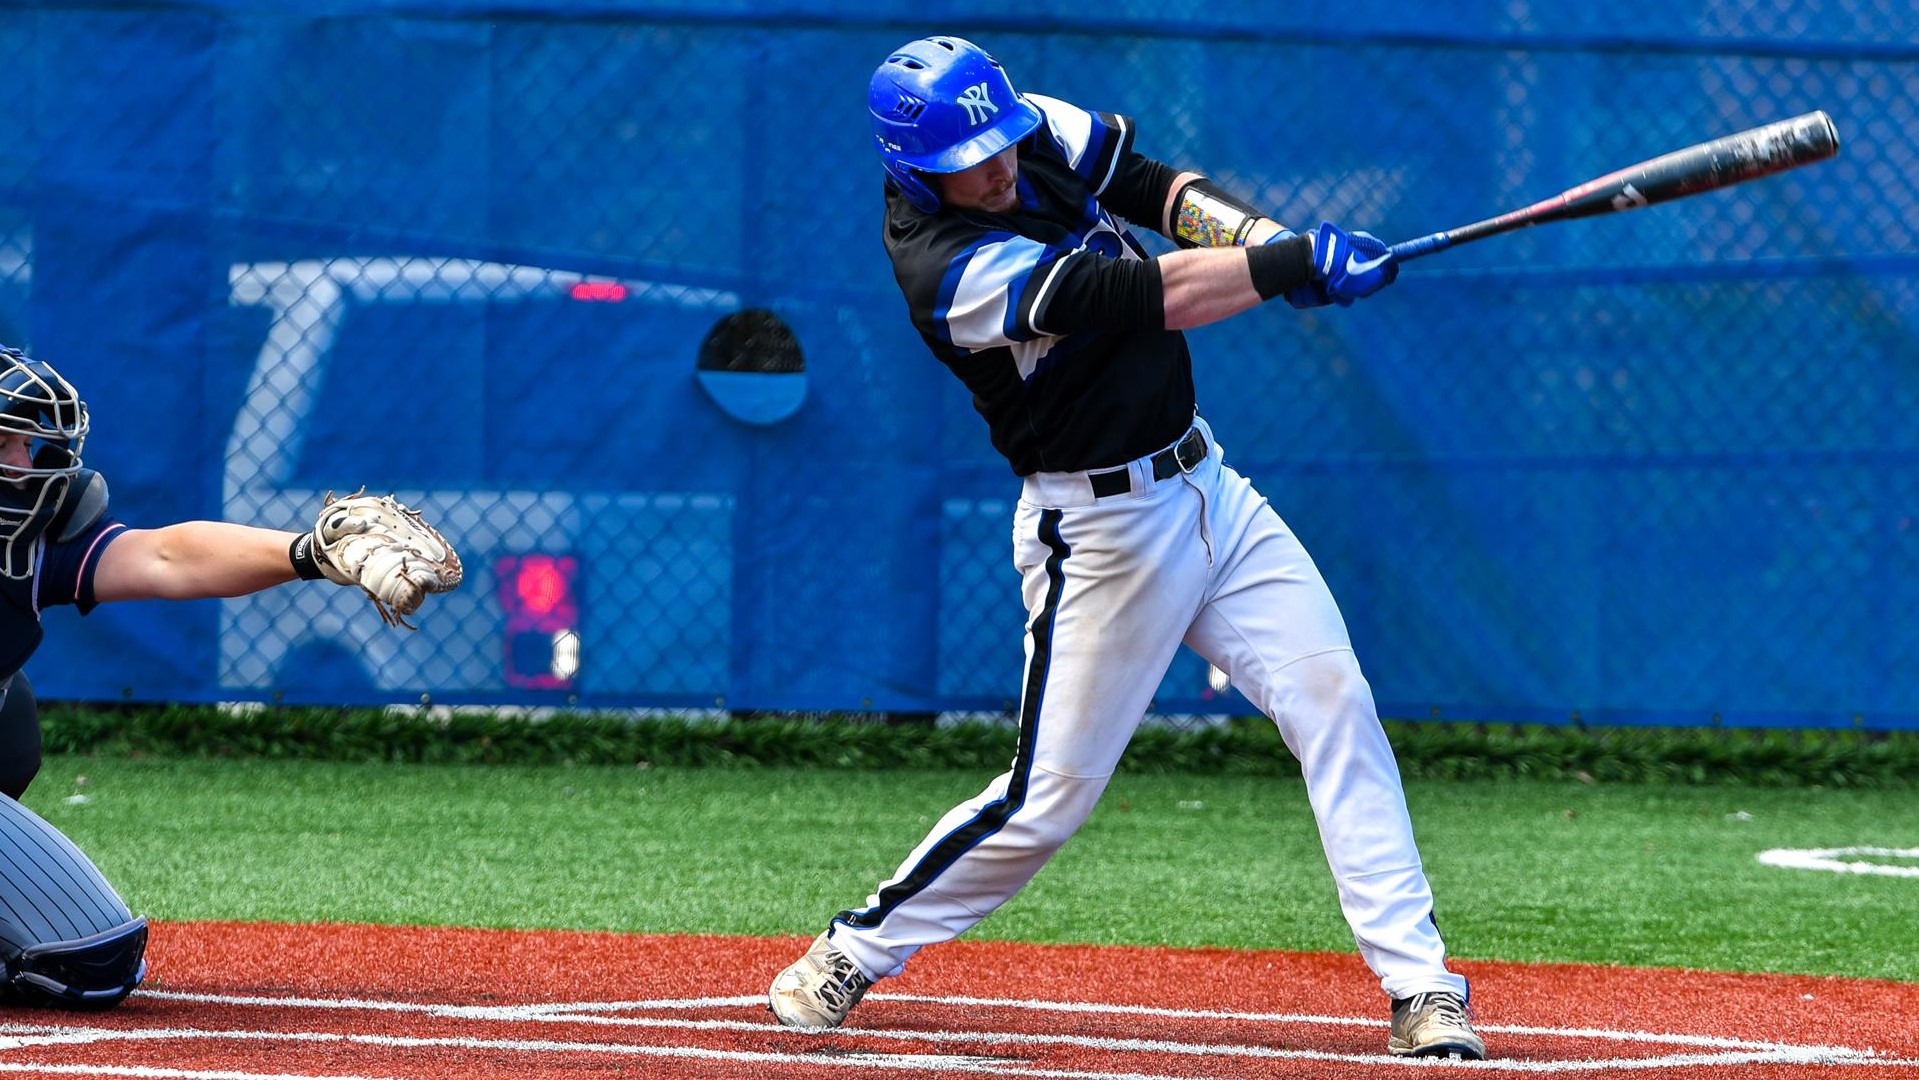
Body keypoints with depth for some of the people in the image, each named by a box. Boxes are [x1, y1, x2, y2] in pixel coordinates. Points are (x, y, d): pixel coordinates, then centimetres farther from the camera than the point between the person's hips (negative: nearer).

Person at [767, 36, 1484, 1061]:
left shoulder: (1037, 130, -2)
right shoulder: (951, 272, -25)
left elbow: (1158, 189, 4)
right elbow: (1150, 296, -30)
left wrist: (1270, 238, -14)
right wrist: (1297, 263, -29)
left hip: (1202, 481, 7)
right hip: (1101, 535, -7)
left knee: (1335, 702, -6)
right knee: (1048, 799, -2)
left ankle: (1418, 986, -7)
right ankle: (857, 949, 20)